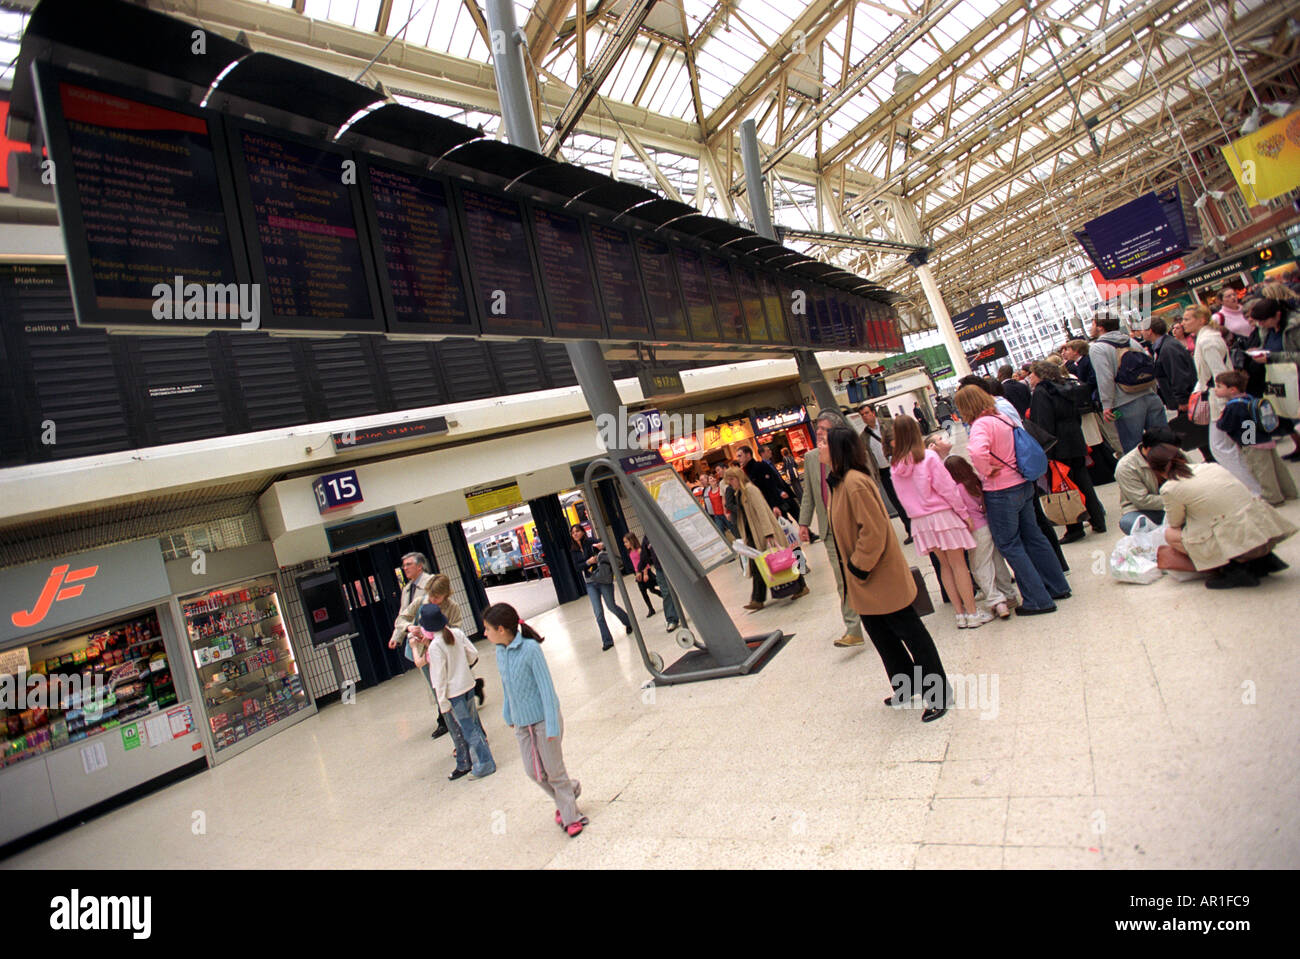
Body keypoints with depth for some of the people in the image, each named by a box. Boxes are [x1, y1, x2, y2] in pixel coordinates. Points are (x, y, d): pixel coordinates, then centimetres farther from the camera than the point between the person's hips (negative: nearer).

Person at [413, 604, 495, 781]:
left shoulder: (434, 646, -20)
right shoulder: (457, 633, -5)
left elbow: (439, 676, -17)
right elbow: (473, 654, 1)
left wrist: (442, 702, -10)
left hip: (453, 692, -7)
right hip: (468, 685, 7)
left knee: (467, 728, 4)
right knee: (472, 723, 18)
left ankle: (484, 764, 13)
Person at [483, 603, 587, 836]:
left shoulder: (530, 648, -22)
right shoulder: (500, 652, -1)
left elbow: (546, 686, -19)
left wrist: (552, 726, -18)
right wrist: (508, 716, 19)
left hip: (543, 719, -6)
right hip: (522, 723, 6)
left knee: (554, 770, 6)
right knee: (533, 772, 13)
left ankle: (570, 816, 25)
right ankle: (570, 790, 38)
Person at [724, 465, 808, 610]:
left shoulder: (750, 489, -14)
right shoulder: (738, 494, 13)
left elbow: (761, 511, -21)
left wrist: (768, 534, -27)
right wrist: (746, 538, 14)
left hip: (765, 534, -8)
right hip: (754, 537, 8)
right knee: (757, 568, 6)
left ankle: (801, 587, 17)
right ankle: (757, 599, 9)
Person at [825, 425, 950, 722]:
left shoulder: (855, 482, -23)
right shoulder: (839, 481, 8)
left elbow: (873, 530, -26)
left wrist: (859, 567, -18)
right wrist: (854, 569, 15)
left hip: (882, 577, -10)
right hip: (864, 580, 10)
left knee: (909, 632, 4)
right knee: (881, 635, 20)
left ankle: (938, 693, 18)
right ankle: (908, 688, 36)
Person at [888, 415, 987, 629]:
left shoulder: (896, 466, 1)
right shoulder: (928, 457, -12)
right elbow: (947, 489, -10)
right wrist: (965, 515, -2)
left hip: (919, 521, 5)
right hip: (941, 514, -4)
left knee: (945, 565, 14)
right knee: (958, 563, 4)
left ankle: (960, 614, 18)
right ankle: (972, 613, 9)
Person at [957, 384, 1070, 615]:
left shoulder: (982, 424, -19)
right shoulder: (1003, 418, 7)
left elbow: (978, 451, -39)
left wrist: (987, 471, -21)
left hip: (1001, 493, -8)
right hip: (1023, 484, 9)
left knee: (1010, 546, 3)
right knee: (1033, 537, 19)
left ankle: (1038, 600, 9)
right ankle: (1058, 587, 31)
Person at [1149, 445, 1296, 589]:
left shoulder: (1170, 488, -9)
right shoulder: (1212, 466, 10)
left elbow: (1175, 523, 9)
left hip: (1240, 543, -7)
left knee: (1170, 535, 8)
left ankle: (1230, 568, -1)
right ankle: (1262, 558, 19)